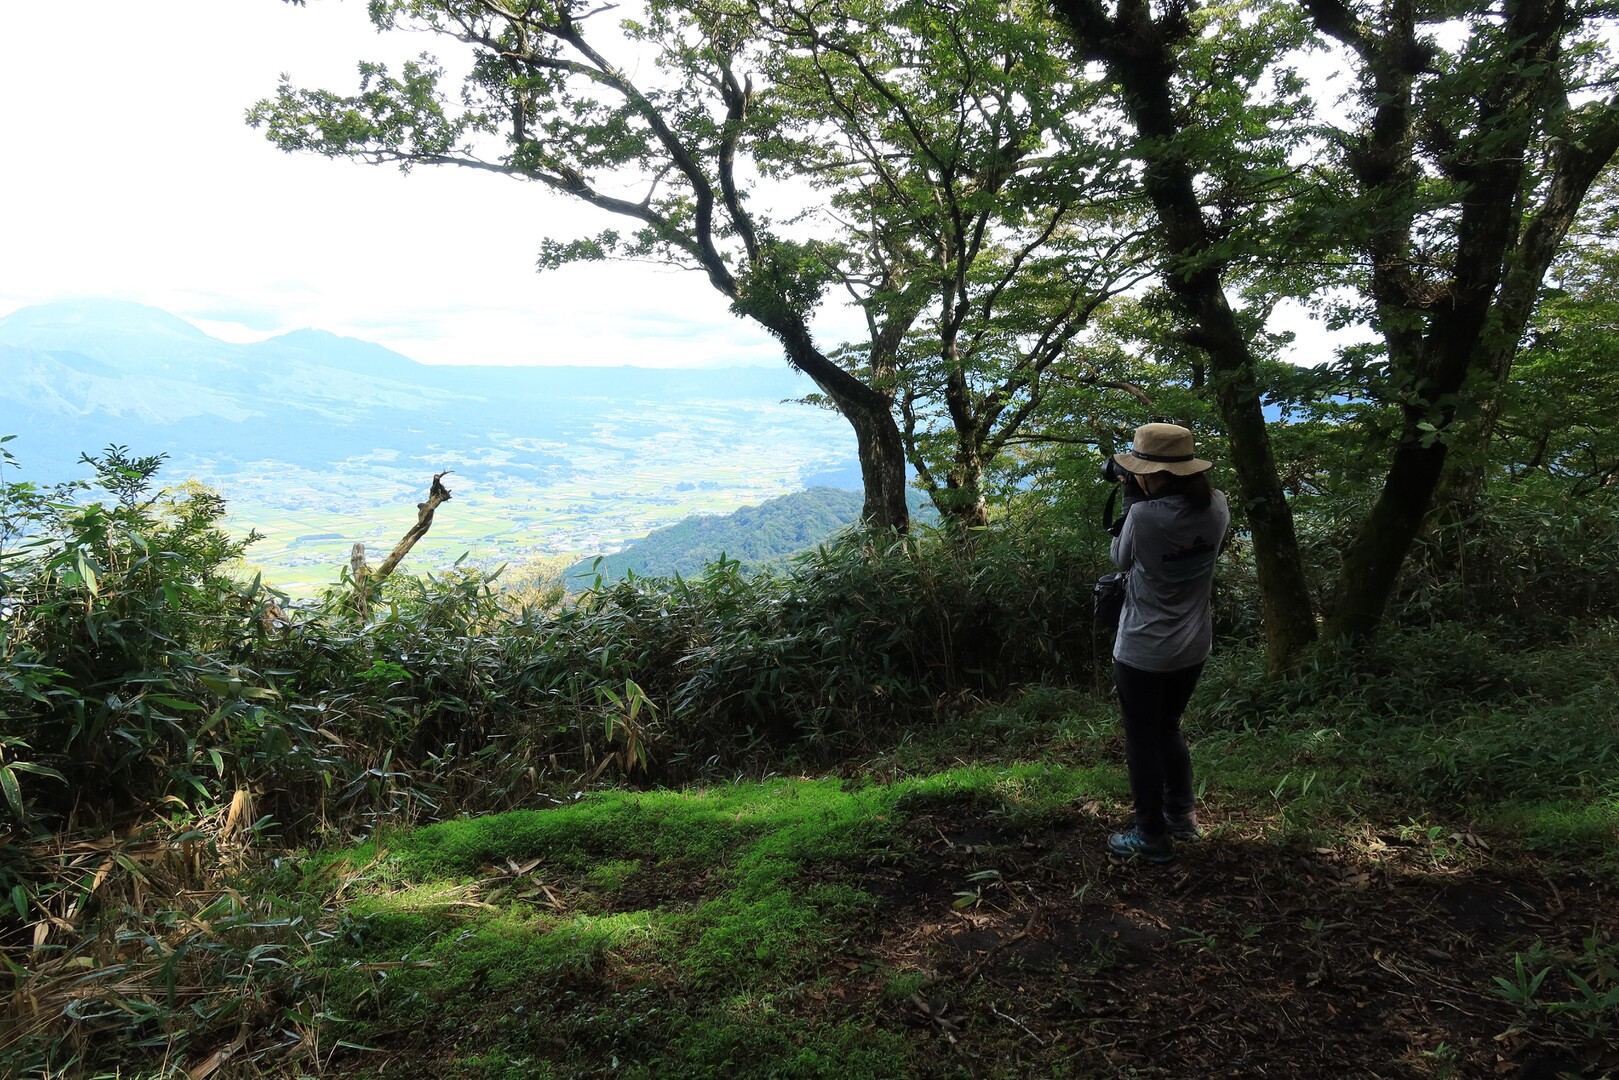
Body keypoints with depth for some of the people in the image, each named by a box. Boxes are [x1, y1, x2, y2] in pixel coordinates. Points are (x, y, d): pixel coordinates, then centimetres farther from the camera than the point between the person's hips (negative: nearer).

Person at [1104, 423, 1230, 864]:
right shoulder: (1217, 505, -8)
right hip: (1193, 647, 6)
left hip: (1142, 652, -6)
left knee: (1143, 741, 10)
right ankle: (1182, 816, 36)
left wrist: (1132, 500, -2)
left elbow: (1122, 559, -5)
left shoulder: (1144, 515, -26)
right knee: (1169, 729, 26)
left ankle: (1152, 837, 20)